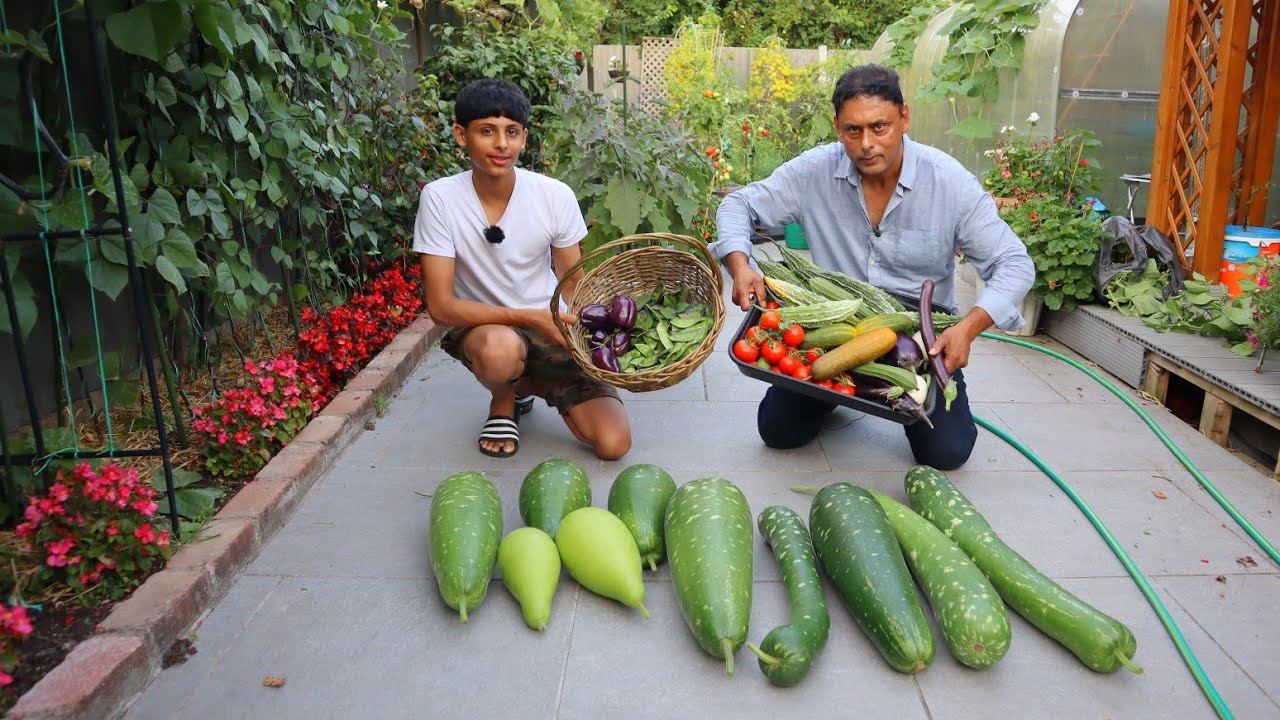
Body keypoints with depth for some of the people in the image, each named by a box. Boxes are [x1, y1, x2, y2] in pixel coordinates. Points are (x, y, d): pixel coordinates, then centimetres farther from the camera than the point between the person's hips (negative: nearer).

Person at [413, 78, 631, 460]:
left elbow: (573, 283, 1)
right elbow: (441, 306, -18)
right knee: (500, 346, -40)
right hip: (482, 327, -2)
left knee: (613, 443, -14)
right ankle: (503, 400, -1)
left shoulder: (556, 196, -12)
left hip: (550, 328, 2)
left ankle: (532, 381, 16)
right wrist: (529, 317, -27)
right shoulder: (440, 198, -16)